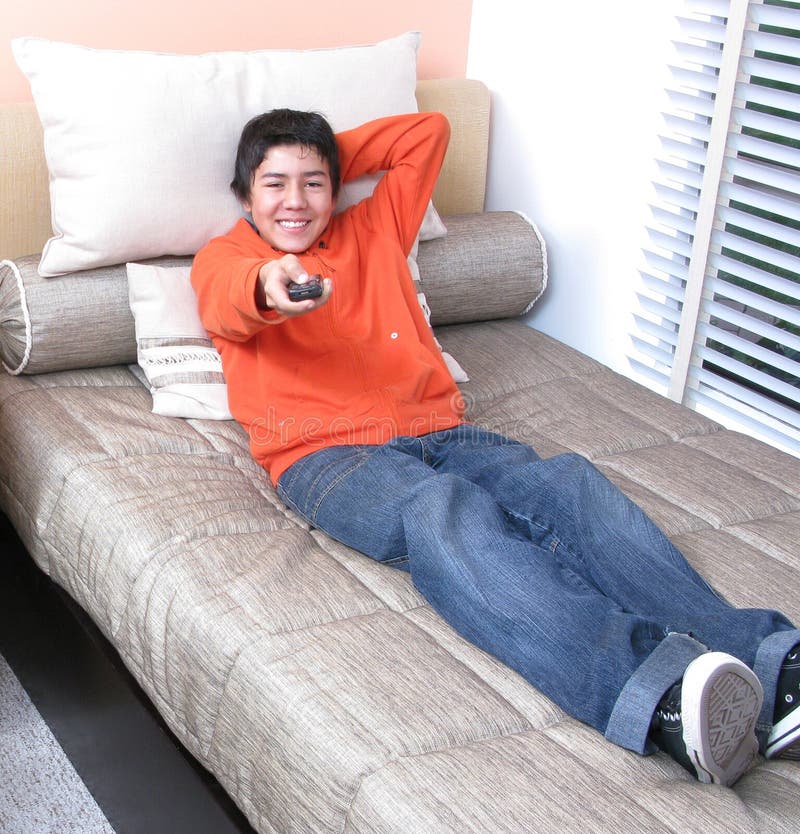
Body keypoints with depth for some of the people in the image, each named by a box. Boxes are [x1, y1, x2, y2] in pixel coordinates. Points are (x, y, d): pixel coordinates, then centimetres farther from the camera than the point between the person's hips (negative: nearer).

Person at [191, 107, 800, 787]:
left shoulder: (372, 232, 30)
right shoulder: (224, 256, 18)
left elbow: (429, 131, 37)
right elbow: (226, 303, -9)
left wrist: (332, 156, 33)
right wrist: (266, 287, -33)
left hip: (439, 431, 5)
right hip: (326, 453, -4)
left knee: (567, 484, -28)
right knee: (441, 511, -38)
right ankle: (650, 693, -59)